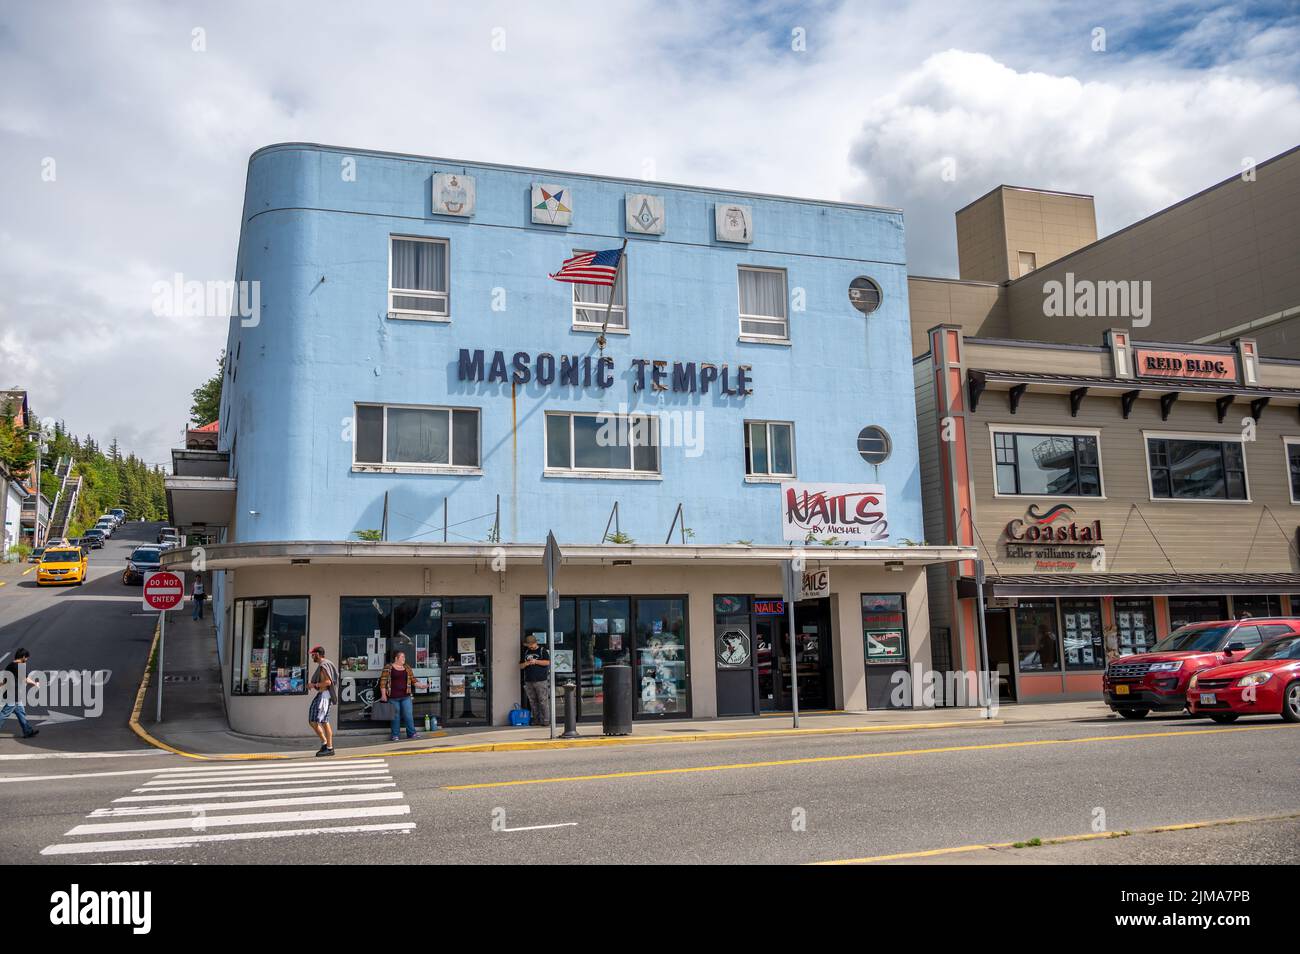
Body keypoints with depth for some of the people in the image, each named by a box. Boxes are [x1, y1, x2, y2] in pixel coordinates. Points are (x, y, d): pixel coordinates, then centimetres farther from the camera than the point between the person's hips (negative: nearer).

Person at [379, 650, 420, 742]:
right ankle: (394, 735, 13)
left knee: (408, 715, -1)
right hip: (393, 697, -3)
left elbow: (412, 679, 16)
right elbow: (383, 681, -5)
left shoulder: (407, 668, 12)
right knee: (395, 716, 3)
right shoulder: (388, 668, -2)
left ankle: (411, 733, 7)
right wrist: (383, 694, -11)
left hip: (406, 696, 3)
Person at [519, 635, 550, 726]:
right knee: (533, 702, 4)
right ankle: (536, 720, 10)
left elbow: (547, 662, -6)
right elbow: (520, 666, 19)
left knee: (543, 701, -8)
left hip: (541, 681, -5)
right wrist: (526, 664, -3)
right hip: (529, 681, 5)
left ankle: (546, 720, -6)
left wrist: (536, 661, -13)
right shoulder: (526, 652, 18)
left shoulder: (542, 650, 4)